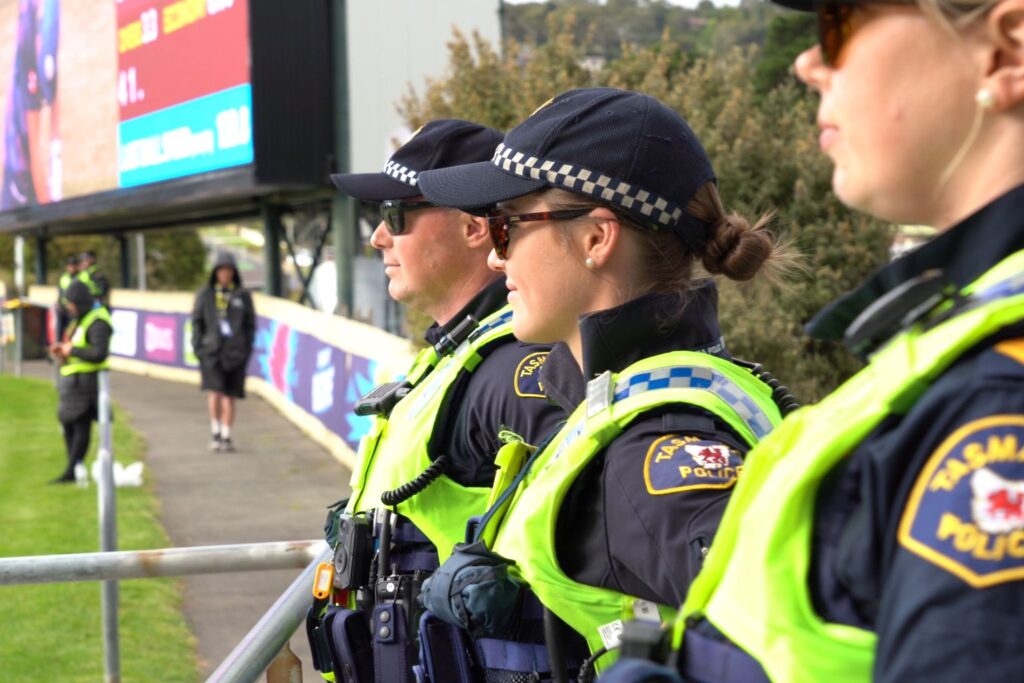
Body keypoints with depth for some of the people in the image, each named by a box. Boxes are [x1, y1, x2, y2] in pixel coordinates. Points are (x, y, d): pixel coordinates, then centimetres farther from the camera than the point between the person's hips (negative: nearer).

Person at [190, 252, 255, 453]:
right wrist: (197, 346, -1)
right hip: (211, 348, -1)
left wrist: (247, 350, 0)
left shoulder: (243, 296, 7)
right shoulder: (205, 294, 7)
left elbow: (250, 325, 9)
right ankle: (215, 432, 1)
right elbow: (196, 322, 9)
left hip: (235, 351, 1)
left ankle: (226, 437, 12)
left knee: (229, 395, 2)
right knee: (215, 390, -15)